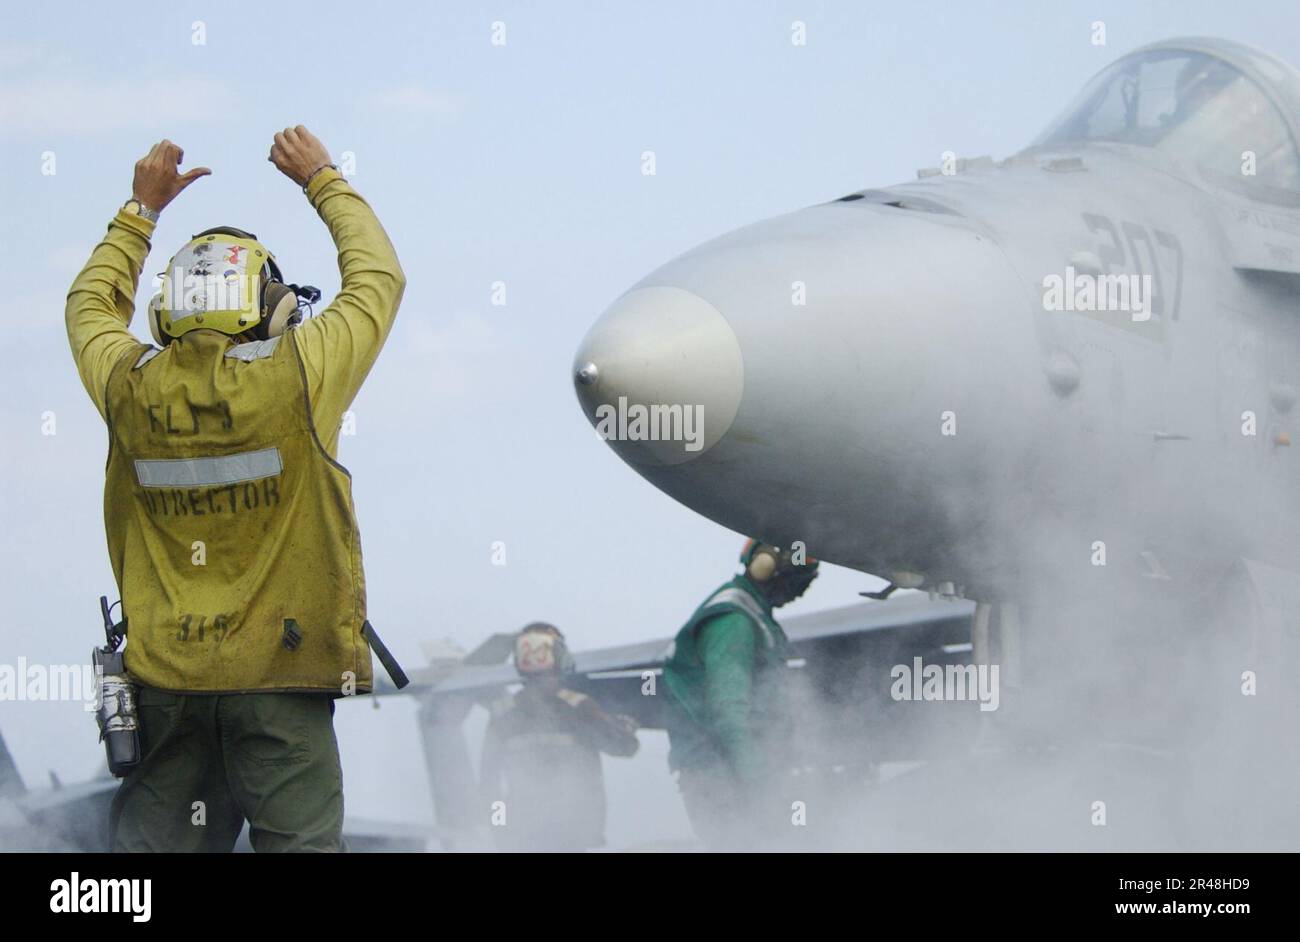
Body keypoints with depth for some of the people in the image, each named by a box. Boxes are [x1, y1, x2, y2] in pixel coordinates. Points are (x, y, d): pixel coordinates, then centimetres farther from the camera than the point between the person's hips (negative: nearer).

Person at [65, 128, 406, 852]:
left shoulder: (130, 389, -1)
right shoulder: (295, 377, -9)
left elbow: (91, 304, 23)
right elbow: (380, 278, 8)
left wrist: (143, 207, 32)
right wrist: (325, 181, 20)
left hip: (163, 676, 3)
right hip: (279, 672, -3)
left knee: (154, 842, 8)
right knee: (297, 843, -1)